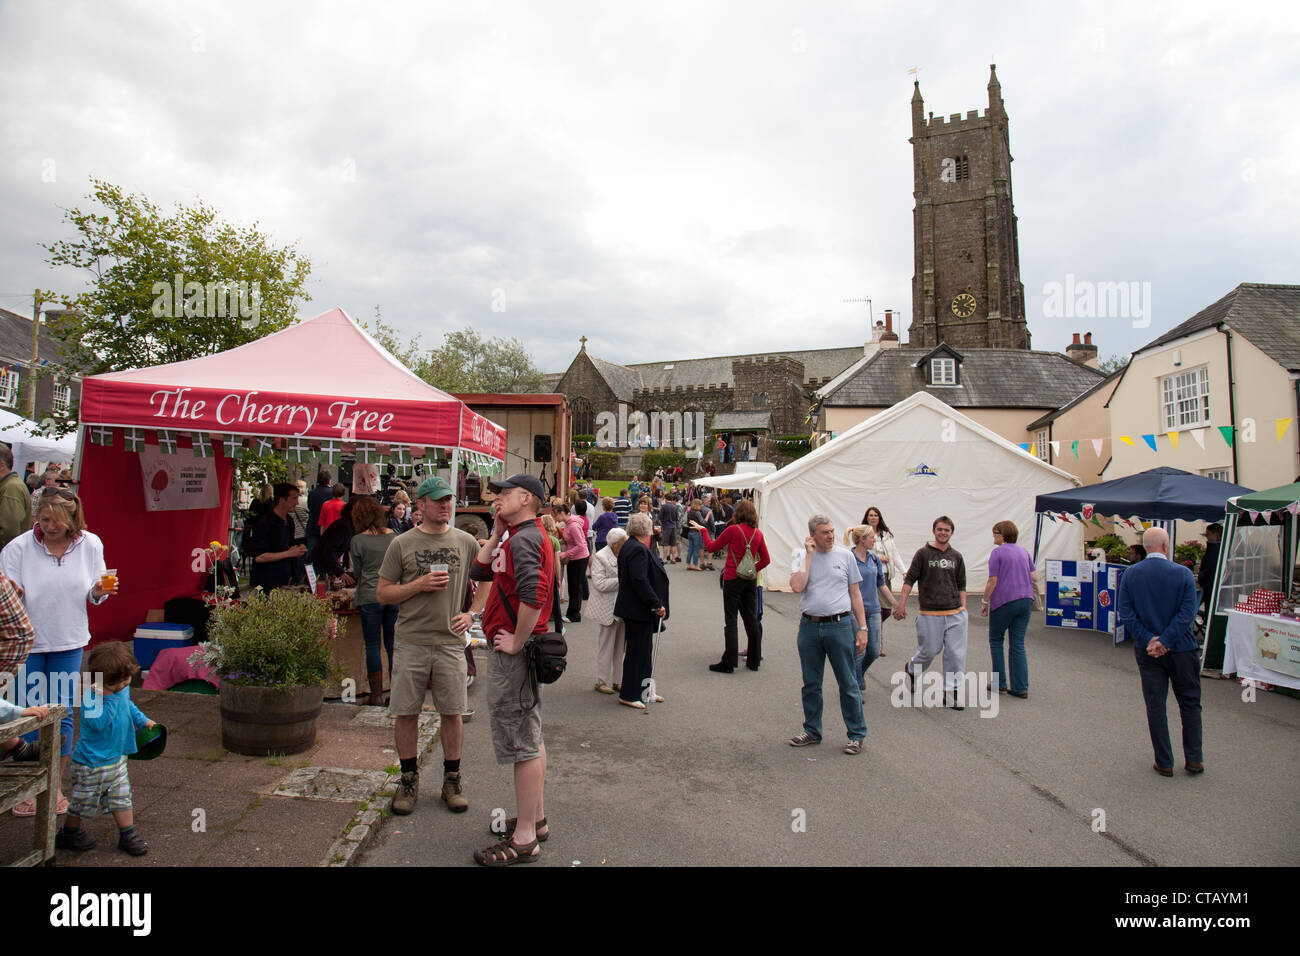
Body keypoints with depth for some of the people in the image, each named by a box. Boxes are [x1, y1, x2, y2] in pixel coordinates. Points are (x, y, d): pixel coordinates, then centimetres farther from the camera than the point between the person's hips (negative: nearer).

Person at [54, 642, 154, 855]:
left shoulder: (121, 690, -3)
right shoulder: (90, 696, -27)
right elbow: (98, 722, -36)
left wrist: (142, 721, 14)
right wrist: (108, 698, -39)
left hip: (117, 758, 6)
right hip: (92, 763, -6)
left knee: (121, 797, 11)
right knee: (85, 800, 14)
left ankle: (127, 834, 21)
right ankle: (69, 833, 38)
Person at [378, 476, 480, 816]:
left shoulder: (466, 542, 5)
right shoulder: (402, 543, 1)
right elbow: (382, 593, 2)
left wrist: (470, 614, -1)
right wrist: (420, 585, -12)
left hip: (451, 641, 1)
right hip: (411, 641, -1)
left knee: (452, 712, 6)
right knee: (406, 712, 6)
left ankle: (452, 778, 23)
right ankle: (409, 778, 24)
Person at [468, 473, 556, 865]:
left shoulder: (523, 539, -19)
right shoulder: (524, 535, 14)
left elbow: (533, 596, -33)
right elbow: (478, 571, 13)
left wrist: (516, 642, -23)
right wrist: (496, 534, 6)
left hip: (512, 652, -11)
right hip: (520, 647, 11)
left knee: (521, 742, -2)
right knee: (530, 736, 19)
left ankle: (524, 839, 8)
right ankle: (536, 817, 33)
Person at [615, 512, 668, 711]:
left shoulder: (630, 546, 12)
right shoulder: (638, 549, -21)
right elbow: (640, 580, -28)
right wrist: (657, 605, -22)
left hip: (637, 609, 11)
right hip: (638, 610, -11)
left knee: (644, 649, 17)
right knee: (638, 651, -2)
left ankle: (645, 690, 27)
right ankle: (629, 695, 8)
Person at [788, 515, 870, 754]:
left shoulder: (845, 556, 4)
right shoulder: (800, 555, 3)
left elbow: (855, 594, 8)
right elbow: (797, 586, -14)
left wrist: (863, 628, 3)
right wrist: (809, 555, -10)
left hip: (839, 625, -1)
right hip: (809, 626, 1)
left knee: (848, 683, 4)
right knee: (811, 684, 12)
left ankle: (857, 734, 17)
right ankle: (812, 731, 27)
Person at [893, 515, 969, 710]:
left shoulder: (956, 556, 11)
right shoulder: (923, 554, -1)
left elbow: (961, 585, 17)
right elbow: (910, 579, 0)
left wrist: (963, 607, 8)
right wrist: (901, 604, -5)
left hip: (955, 614, 3)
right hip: (930, 614, -3)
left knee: (956, 654, -1)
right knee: (929, 651, 4)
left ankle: (952, 692, 9)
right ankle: (911, 669, 34)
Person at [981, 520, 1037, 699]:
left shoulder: (997, 552, -9)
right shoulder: (1023, 552, 11)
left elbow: (993, 581, -12)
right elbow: (1035, 578, 11)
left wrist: (984, 602, -3)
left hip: (1004, 602, -5)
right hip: (1026, 600, 6)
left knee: (995, 639, 12)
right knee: (1018, 644, 7)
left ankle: (999, 682, 11)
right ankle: (1020, 688, 5)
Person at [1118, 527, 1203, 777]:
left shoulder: (1129, 575, -3)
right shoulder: (1183, 573, -9)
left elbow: (1125, 613, -8)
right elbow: (1187, 612, -16)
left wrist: (1148, 640, -10)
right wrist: (1164, 641, -15)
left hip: (1146, 651, 2)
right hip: (1181, 649, -1)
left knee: (1155, 706, 8)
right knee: (1190, 704, 15)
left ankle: (1164, 763, 14)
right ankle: (1194, 759, 20)